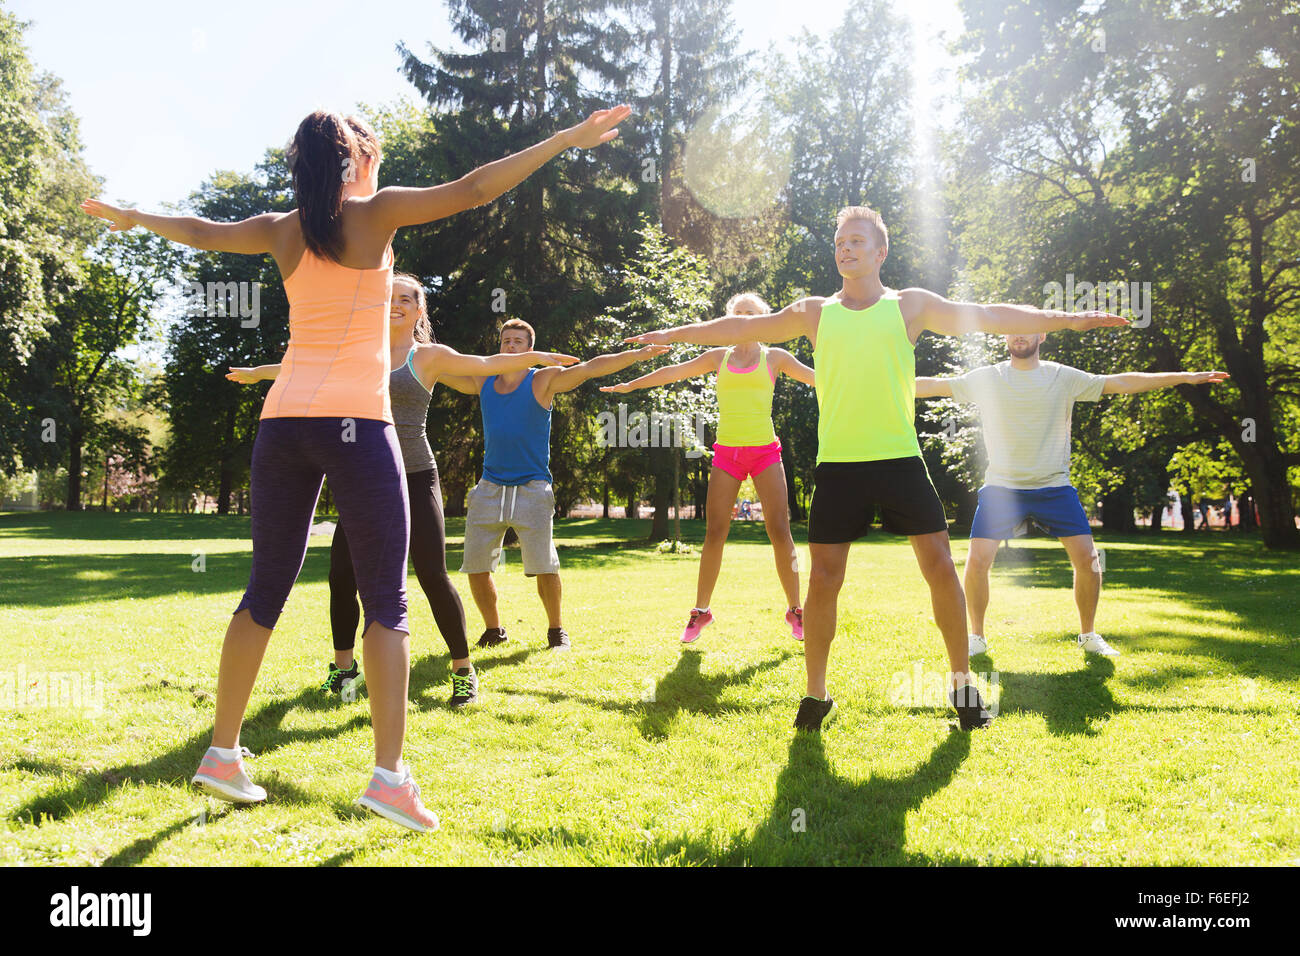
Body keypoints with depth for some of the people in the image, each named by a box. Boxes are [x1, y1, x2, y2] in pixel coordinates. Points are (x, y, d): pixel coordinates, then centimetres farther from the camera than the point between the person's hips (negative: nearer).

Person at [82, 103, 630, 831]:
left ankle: (224, 754, 22)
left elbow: (203, 232, 29)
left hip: (283, 419, 5)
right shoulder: (376, 212, 2)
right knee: (387, 600, -1)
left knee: (267, 589, 15)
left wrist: (132, 217, 48)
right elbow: (475, 190, -6)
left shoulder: (283, 230, 14)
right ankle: (390, 775, -8)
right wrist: (567, 139, -3)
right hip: (354, 421, -5)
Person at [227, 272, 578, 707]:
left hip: (415, 478, -3)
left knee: (433, 576, -10)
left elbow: (484, 364, -8)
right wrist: (256, 372, 34)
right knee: (341, 574, -2)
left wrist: (534, 356, -18)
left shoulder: (429, 356, 2)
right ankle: (343, 667, 19)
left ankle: (464, 669, 6)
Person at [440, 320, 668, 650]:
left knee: (544, 566, -10)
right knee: (475, 567, 2)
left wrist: (638, 354, -18)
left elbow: (591, 367, -10)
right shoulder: (482, 382, 10)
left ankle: (556, 629, 10)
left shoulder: (543, 381, -1)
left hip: (531, 488, -4)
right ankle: (493, 630, 21)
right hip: (489, 487, 4)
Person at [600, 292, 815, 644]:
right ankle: (700, 611, 9)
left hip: (765, 451, -1)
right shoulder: (718, 357, 13)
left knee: (779, 531, -6)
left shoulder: (774, 357, 9)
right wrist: (630, 385, 17)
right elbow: (674, 372, 16)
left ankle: (795, 610, 5)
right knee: (714, 533, -2)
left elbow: (818, 377, 10)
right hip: (727, 453, 1)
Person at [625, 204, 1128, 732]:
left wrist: (1065, 319, -4)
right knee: (823, 579, 0)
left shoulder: (910, 305, 6)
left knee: (940, 566, -2)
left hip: (900, 460, 0)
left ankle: (963, 683, 15)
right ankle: (815, 695, 14)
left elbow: (988, 316, 2)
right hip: (837, 465, 1)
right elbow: (745, 326, 14)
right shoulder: (815, 312, 10)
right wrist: (675, 333, 14)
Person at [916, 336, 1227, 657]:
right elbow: (934, 385, 1)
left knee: (1087, 559, -5)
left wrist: (1185, 377, 2)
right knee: (977, 561, -13)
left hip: (1054, 486, 1)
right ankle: (976, 637, 7)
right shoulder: (985, 378, 1)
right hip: (1001, 486, -1)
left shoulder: (1064, 377, 2)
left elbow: (1119, 382, 3)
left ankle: (1088, 634, 17)